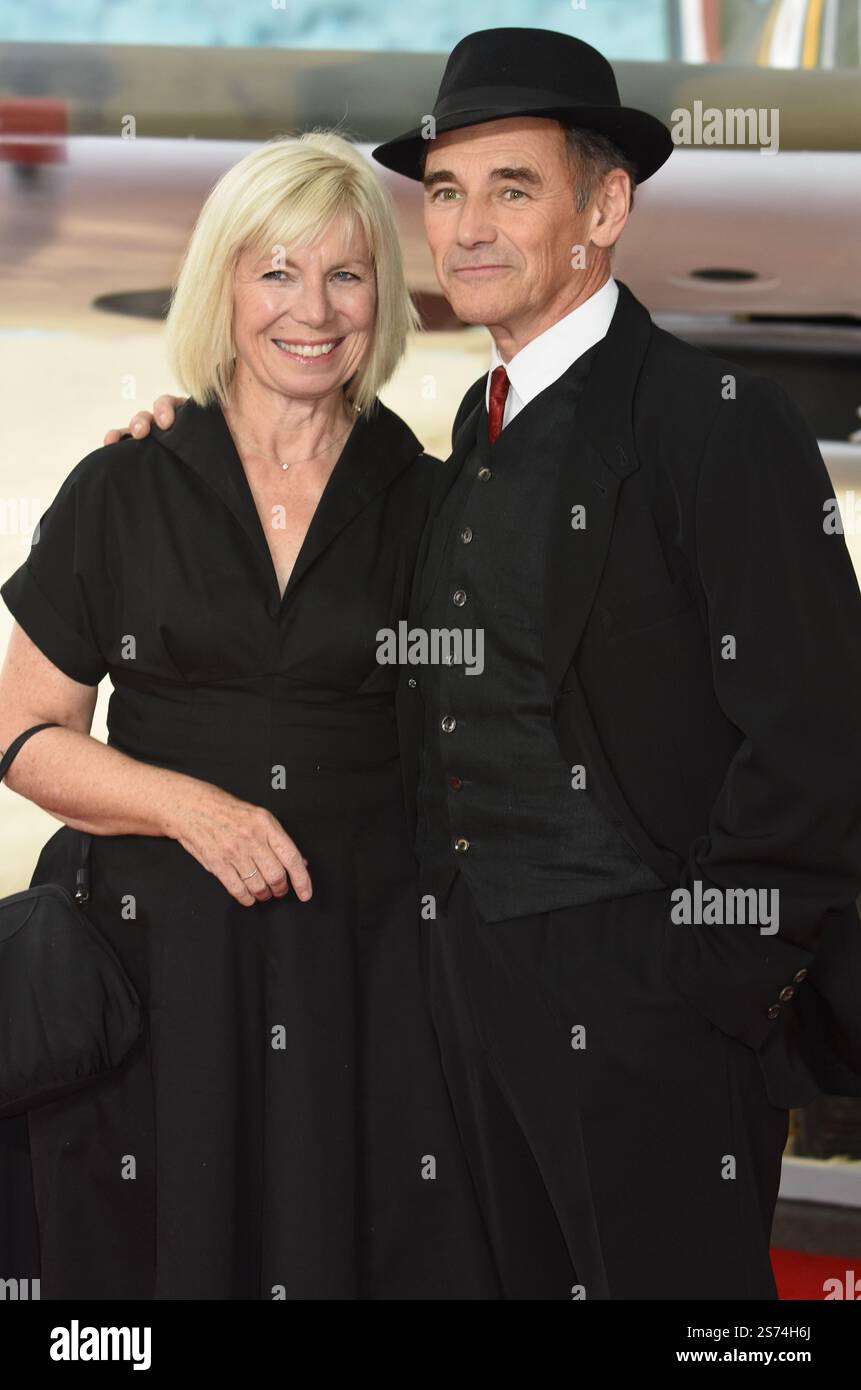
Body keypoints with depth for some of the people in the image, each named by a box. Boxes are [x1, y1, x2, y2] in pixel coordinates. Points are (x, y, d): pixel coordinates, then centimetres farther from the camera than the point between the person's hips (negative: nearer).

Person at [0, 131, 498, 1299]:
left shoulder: (428, 506, 5)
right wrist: (190, 804, -13)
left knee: (371, 1252, 1)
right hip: (162, 969, 0)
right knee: (173, 1253, 5)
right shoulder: (122, 491, 3)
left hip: (367, 971, 1)